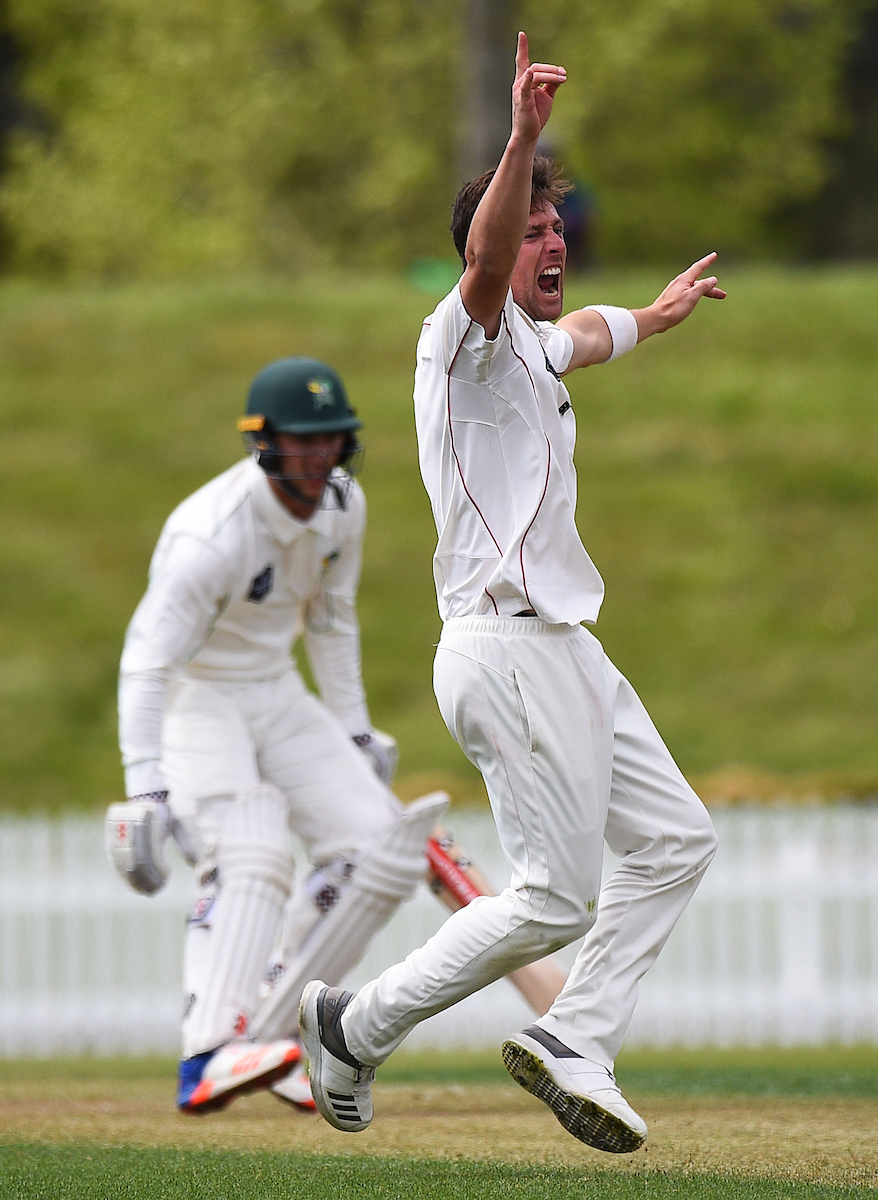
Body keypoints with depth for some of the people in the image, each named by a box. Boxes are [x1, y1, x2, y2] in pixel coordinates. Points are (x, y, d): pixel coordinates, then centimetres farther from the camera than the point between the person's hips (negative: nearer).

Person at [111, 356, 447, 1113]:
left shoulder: (341, 506, -4)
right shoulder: (213, 537, -29)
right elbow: (147, 665, -32)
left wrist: (354, 732, 16)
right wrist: (147, 791, -41)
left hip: (278, 697, 8)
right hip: (196, 701, -8)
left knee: (381, 850, -4)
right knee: (251, 860, -30)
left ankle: (274, 1029, 3)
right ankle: (208, 1059, -43)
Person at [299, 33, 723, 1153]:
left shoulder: (535, 345, 21)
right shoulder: (464, 333, -8)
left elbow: (587, 330, 46)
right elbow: (487, 260, -31)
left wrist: (659, 312, 65)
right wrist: (523, 140, -47)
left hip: (565, 649, 10)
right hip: (508, 648, -10)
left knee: (674, 838, 8)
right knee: (554, 897, -9)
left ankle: (572, 1043, 9)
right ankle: (355, 1026, 2)